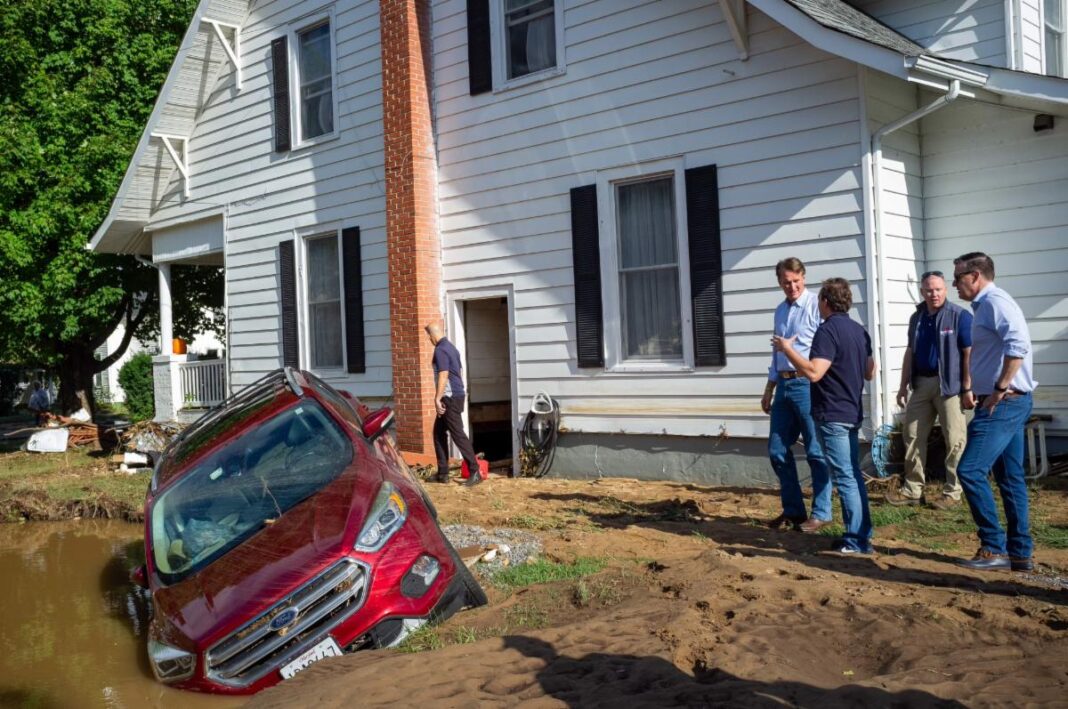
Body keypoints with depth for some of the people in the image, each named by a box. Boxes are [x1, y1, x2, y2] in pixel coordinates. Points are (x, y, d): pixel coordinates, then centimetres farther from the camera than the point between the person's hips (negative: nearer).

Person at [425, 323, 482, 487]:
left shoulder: (440, 350, -14)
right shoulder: (451, 347, 15)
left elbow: (443, 376, -21)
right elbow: (459, 372, 20)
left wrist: (437, 399, -20)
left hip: (450, 398, -10)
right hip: (457, 395, 10)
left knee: (458, 434, -9)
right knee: (439, 432, 14)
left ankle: (475, 472, -10)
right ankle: (442, 473, 16)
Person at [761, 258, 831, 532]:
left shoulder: (816, 306, -9)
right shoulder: (780, 311, 15)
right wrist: (769, 389, 22)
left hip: (808, 384, -8)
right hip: (784, 385, 8)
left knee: (816, 452, 2)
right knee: (777, 450, 11)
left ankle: (820, 513, 13)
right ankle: (793, 509, 23)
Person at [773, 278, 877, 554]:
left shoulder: (828, 331, -16)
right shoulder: (859, 330, 12)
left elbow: (814, 372, -26)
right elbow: (870, 373, 19)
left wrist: (787, 348, -17)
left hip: (832, 415, -9)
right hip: (852, 413, 9)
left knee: (845, 478, -5)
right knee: (853, 475, 15)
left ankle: (857, 541, -1)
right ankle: (861, 533, 21)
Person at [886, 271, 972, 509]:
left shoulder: (959, 316, -9)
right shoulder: (917, 317, 11)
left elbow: (969, 354, -11)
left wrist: (968, 388, -15)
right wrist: (903, 386, 14)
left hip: (949, 384, -6)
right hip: (921, 383, 7)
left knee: (955, 441, -1)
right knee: (912, 435, 9)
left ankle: (952, 493, 8)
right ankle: (913, 490, 18)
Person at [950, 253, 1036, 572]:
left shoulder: (995, 302, -13)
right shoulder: (985, 305, 18)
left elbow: (1018, 345, -28)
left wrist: (999, 390, -24)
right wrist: (976, 390, 18)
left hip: (1004, 402, -10)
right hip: (1008, 402, 10)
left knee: (970, 470, -11)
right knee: (1010, 478, 12)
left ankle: (994, 548, -3)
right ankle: (1019, 553, 18)